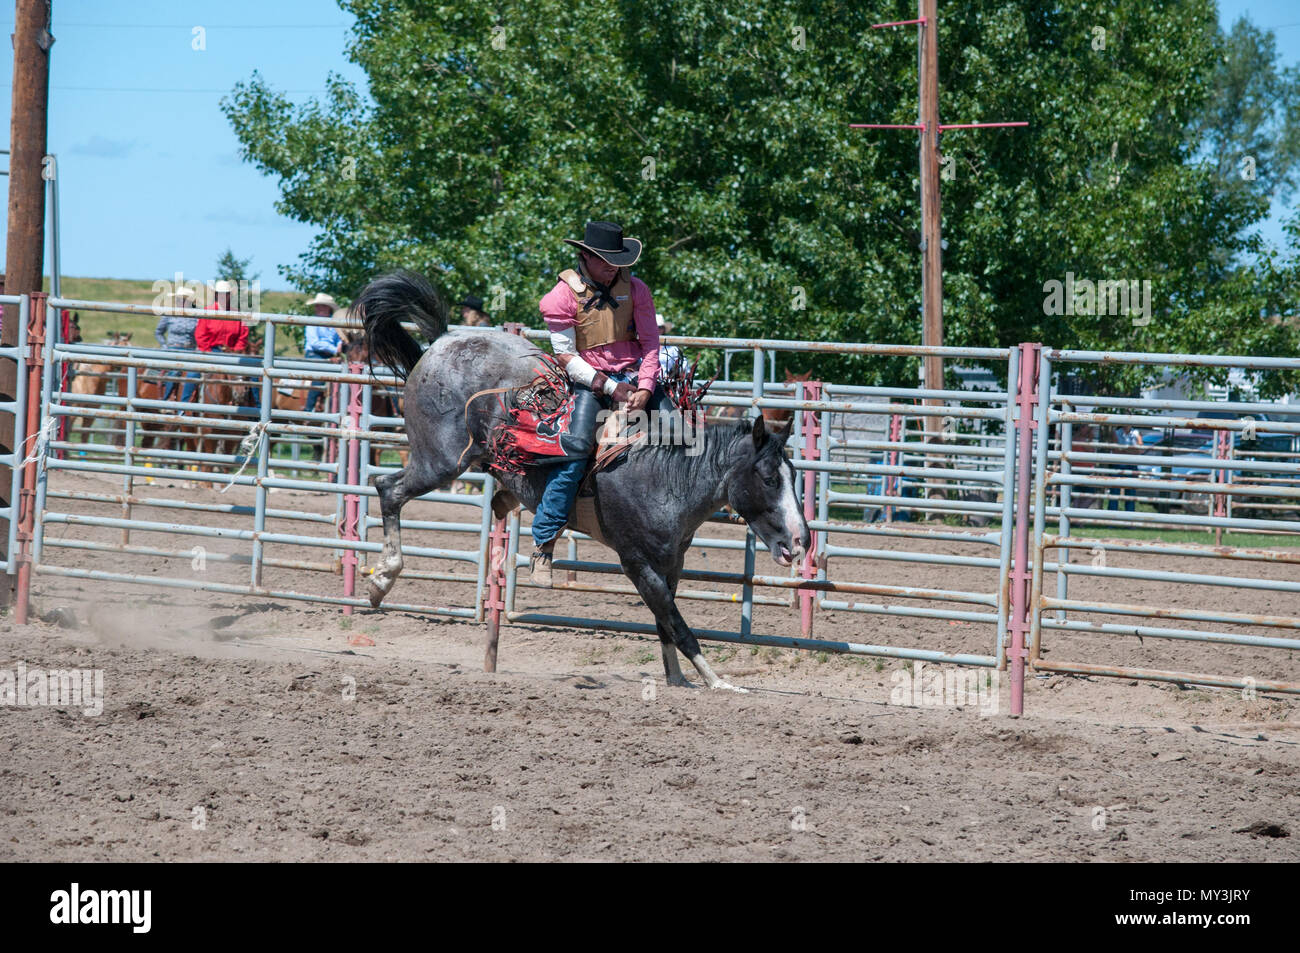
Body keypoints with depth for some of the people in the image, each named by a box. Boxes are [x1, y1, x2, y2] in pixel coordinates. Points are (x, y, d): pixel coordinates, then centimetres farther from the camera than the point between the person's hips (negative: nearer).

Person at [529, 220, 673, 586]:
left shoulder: (634, 289, 4)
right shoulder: (563, 296, -6)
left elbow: (650, 342, 3)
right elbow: (567, 358, -7)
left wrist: (644, 388, -14)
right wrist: (610, 388, -16)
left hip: (633, 377, 4)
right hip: (588, 380, -4)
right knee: (576, 446, -26)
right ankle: (543, 546, -24)